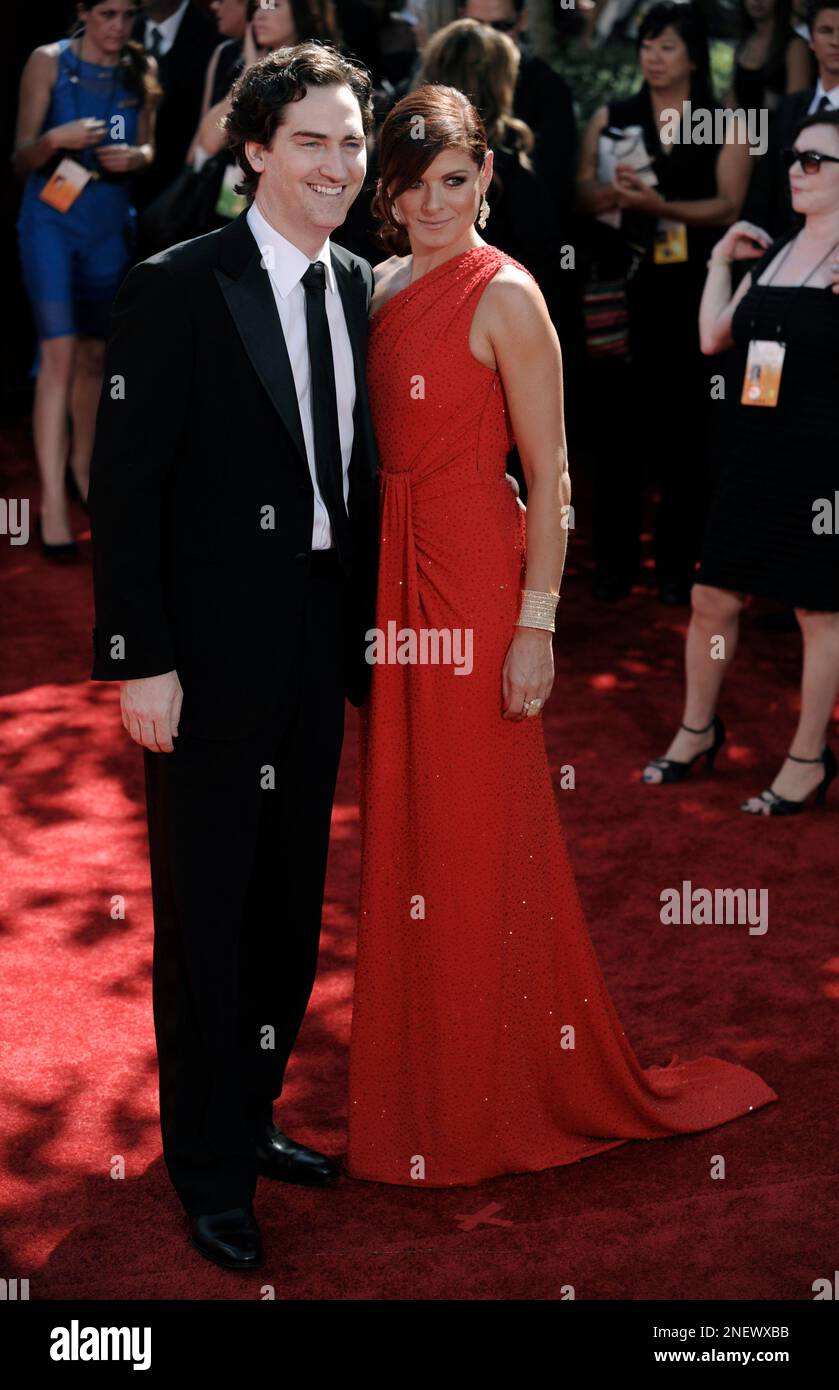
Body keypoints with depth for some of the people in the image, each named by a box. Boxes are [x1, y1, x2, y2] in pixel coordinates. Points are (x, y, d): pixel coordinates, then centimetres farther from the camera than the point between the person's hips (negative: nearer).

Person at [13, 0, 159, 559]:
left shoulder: (142, 69, 3)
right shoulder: (48, 62, -7)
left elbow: (149, 147, 12)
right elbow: (21, 159, -8)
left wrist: (136, 157, -11)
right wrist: (56, 140, -29)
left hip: (111, 224, 4)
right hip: (52, 219, -4)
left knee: (94, 351, 14)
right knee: (59, 352, -13)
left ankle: (82, 463, 34)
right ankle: (53, 503, -15)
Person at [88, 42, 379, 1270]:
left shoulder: (356, 287, 7)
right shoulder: (178, 290, -12)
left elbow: (356, 467, 11)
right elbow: (125, 486, -13)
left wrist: (362, 624, 7)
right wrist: (139, 661, -16)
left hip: (319, 647, 6)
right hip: (211, 651, -6)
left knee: (289, 903, 17)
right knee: (204, 912, 7)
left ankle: (251, 1118, 36)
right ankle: (209, 1169, 23)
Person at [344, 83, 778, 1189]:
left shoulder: (506, 297, -10)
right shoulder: (379, 289, 10)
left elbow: (550, 476, -12)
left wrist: (535, 627, -16)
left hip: (473, 579, -7)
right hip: (389, 579, 7)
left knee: (480, 835, 2)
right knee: (400, 830, 14)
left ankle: (497, 1100, 18)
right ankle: (418, 1083, 31)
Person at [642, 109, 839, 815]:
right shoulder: (774, 252, 12)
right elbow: (714, 338, 12)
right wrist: (721, 260, 11)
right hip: (752, 459, 6)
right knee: (712, 599, 11)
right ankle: (698, 729, 31)